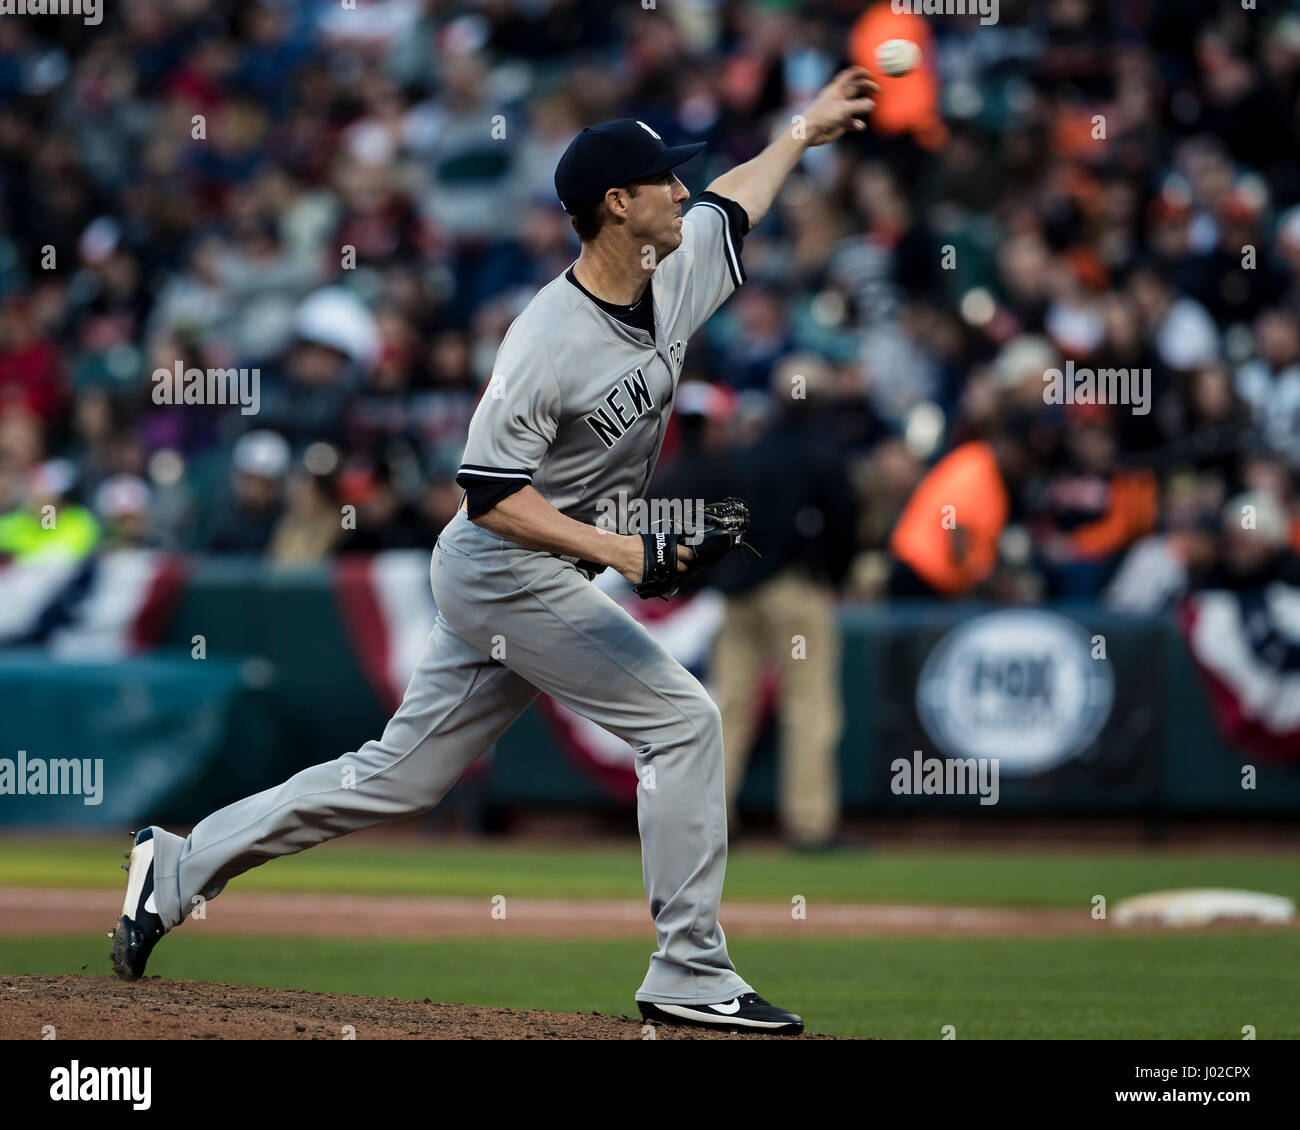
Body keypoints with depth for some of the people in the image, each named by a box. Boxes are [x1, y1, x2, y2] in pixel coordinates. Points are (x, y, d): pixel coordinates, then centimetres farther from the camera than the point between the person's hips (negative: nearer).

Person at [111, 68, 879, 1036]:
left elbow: (731, 206, 26)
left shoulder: (674, 278, 2)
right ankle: (690, 975, -5)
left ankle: (180, 868, 17)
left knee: (399, 777, 11)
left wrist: (805, 131, 33)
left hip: (533, 580, 9)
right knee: (682, 719, -10)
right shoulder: (548, 340, -23)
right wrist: (621, 550, -30)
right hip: (507, 572, -9)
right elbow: (492, 495, -23)